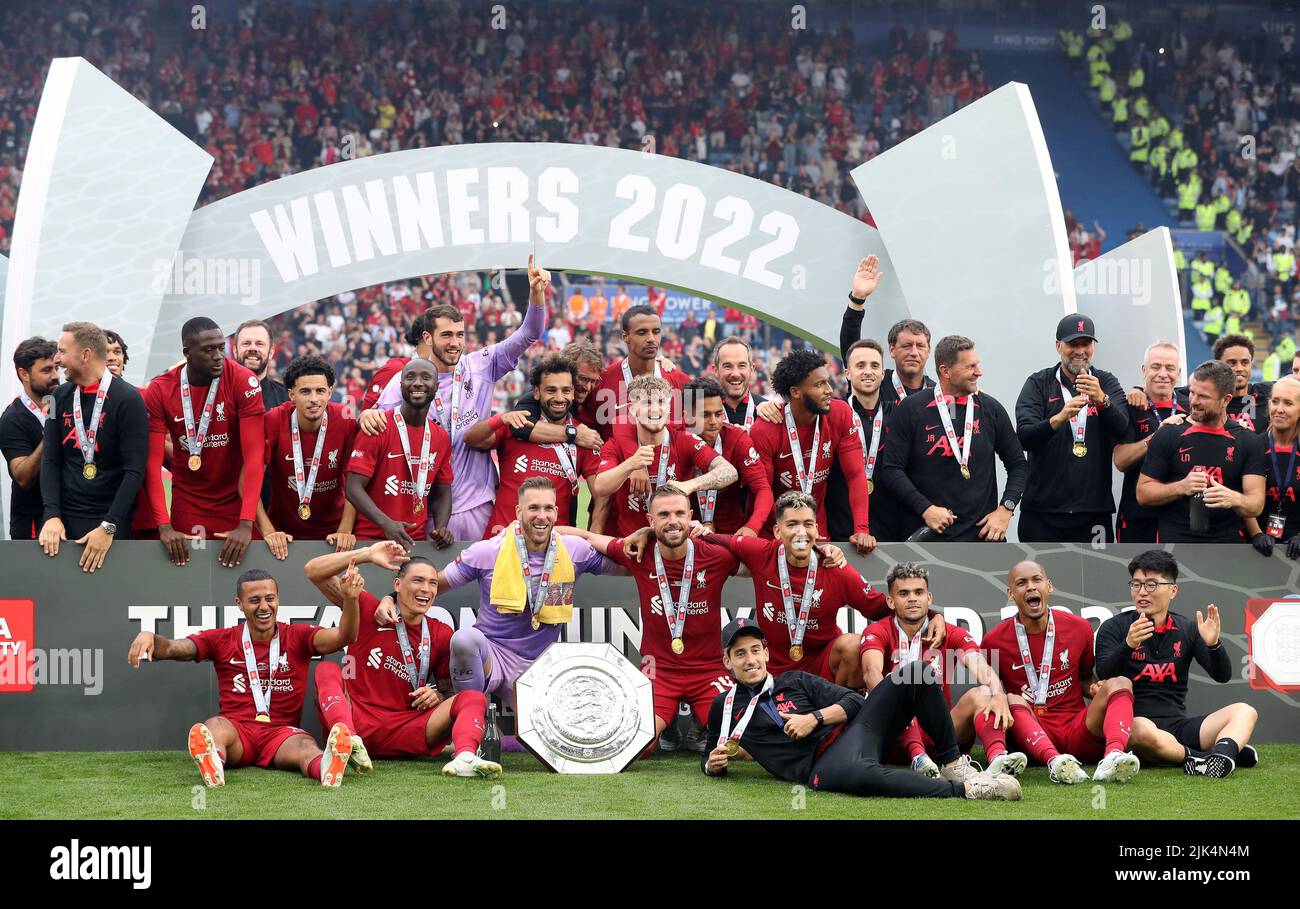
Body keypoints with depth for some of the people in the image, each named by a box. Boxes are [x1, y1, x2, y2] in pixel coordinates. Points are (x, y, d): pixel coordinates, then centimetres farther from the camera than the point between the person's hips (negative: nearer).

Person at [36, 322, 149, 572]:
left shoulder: (127, 399, -8)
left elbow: (134, 471, -13)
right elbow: (50, 460, 5)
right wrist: (52, 515, -9)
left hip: (112, 521, -4)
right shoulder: (61, 398, 8)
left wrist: (108, 527, -19)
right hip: (65, 517, 4)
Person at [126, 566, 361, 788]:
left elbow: (343, 637, -3)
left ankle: (326, 767, -71)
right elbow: (173, 649, 3)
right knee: (215, 727, -36)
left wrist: (350, 599, -23)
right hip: (236, 729, 0)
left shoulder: (298, 637, 12)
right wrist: (149, 638, -22)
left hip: (282, 731, 0)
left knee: (306, 747, -35)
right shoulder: (222, 640, 14)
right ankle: (212, 767, -70)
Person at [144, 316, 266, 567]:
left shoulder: (243, 382, -16)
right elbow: (153, 462, -11)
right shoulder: (159, 391, -9)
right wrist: (164, 526, -23)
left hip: (235, 501, -1)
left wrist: (246, 525, -28)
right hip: (187, 506, 1)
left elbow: (254, 454, -20)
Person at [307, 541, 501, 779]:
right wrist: (368, 554, -7)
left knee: (474, 698, -15)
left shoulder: (442, 634, 12)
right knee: (327, 670, -25)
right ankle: (349, 741, -54)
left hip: (404, 733, 2)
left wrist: (438, 695, -4)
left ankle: (465, 757, -49)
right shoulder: (368, 611, 6)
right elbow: (314, 571, 1)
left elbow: (450, 688, 21)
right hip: (357, 721, -2)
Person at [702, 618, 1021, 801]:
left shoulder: (796, 682, 21)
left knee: (917, 675, -14)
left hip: (850, 732, 5)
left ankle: (953, 764, -10)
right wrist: (713, 764, 1)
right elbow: (710, 760, 25)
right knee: (857, 772, -46)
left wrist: (815, 717, -4)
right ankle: (965, 790, -44)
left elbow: (854, 702, 14)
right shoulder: (724, 707, 16)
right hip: (821, 766, -5)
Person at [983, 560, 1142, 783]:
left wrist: (1094, 689, -1)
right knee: (1012, 700, -31)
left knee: (1119, 683, -19)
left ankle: (1113, 756, -50)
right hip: (1031, 735, -2)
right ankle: (1054, 762, -58)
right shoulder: (994, 640, 3)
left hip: (1077, 731, 2)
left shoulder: (1079, 628, 9)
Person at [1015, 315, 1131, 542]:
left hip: (1094, 510, 1)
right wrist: (1058, 419, -29)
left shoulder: (1107, 383, 10)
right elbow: (1024, 437, -9)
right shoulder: (1038, 384, 4)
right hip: (1042, 509, -1)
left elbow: (1122, 430, -7)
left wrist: (1102, 400, -27)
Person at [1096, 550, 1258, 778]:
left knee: (1244, 712, -15)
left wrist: (1213, 644, -13)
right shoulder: (1114, 628, 4)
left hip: (1179, 725, 5)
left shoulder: (1186, 629, 14)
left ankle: (1222, 753, -44)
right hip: (1133, 724, -5)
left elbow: (1223, 676, 8)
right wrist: (1128, 645, -30)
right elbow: (1105, 676, -11)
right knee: (1144, 730, -40)